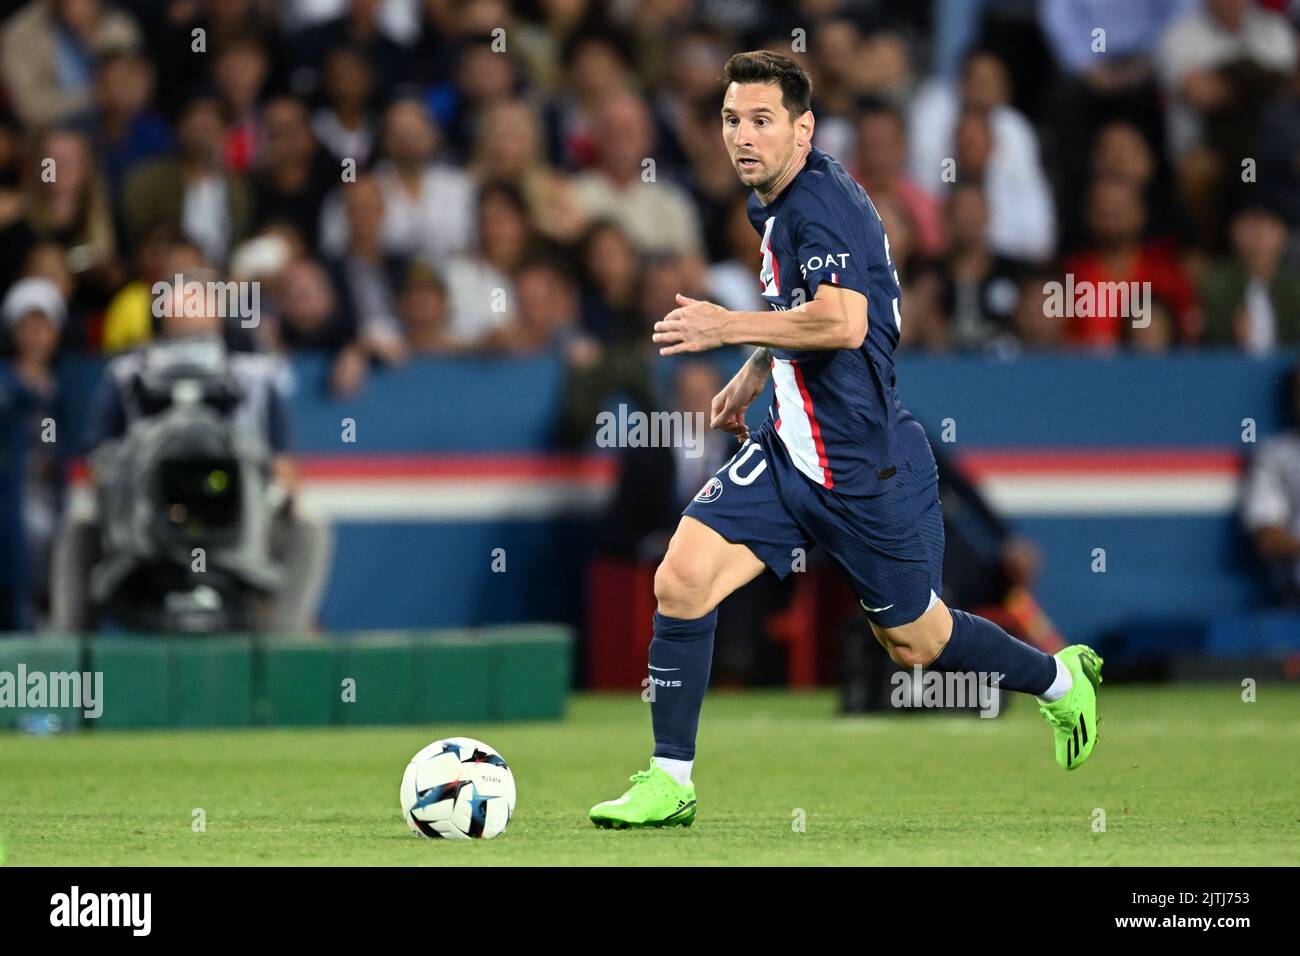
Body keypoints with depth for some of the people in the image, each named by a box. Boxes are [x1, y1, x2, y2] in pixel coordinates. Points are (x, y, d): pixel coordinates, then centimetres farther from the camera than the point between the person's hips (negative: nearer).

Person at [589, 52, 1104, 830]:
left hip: (867, 467, -8)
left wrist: (730, 327, -26)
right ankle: (669, 782, -4)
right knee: (681, 581, -10)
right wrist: (755, 373, 23)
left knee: (915, 643, 10)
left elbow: (842, 323, -34)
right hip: (792, 452, 8)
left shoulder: (820, 203, -20)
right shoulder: (773, 206, 10)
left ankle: (1062, 680, 37)